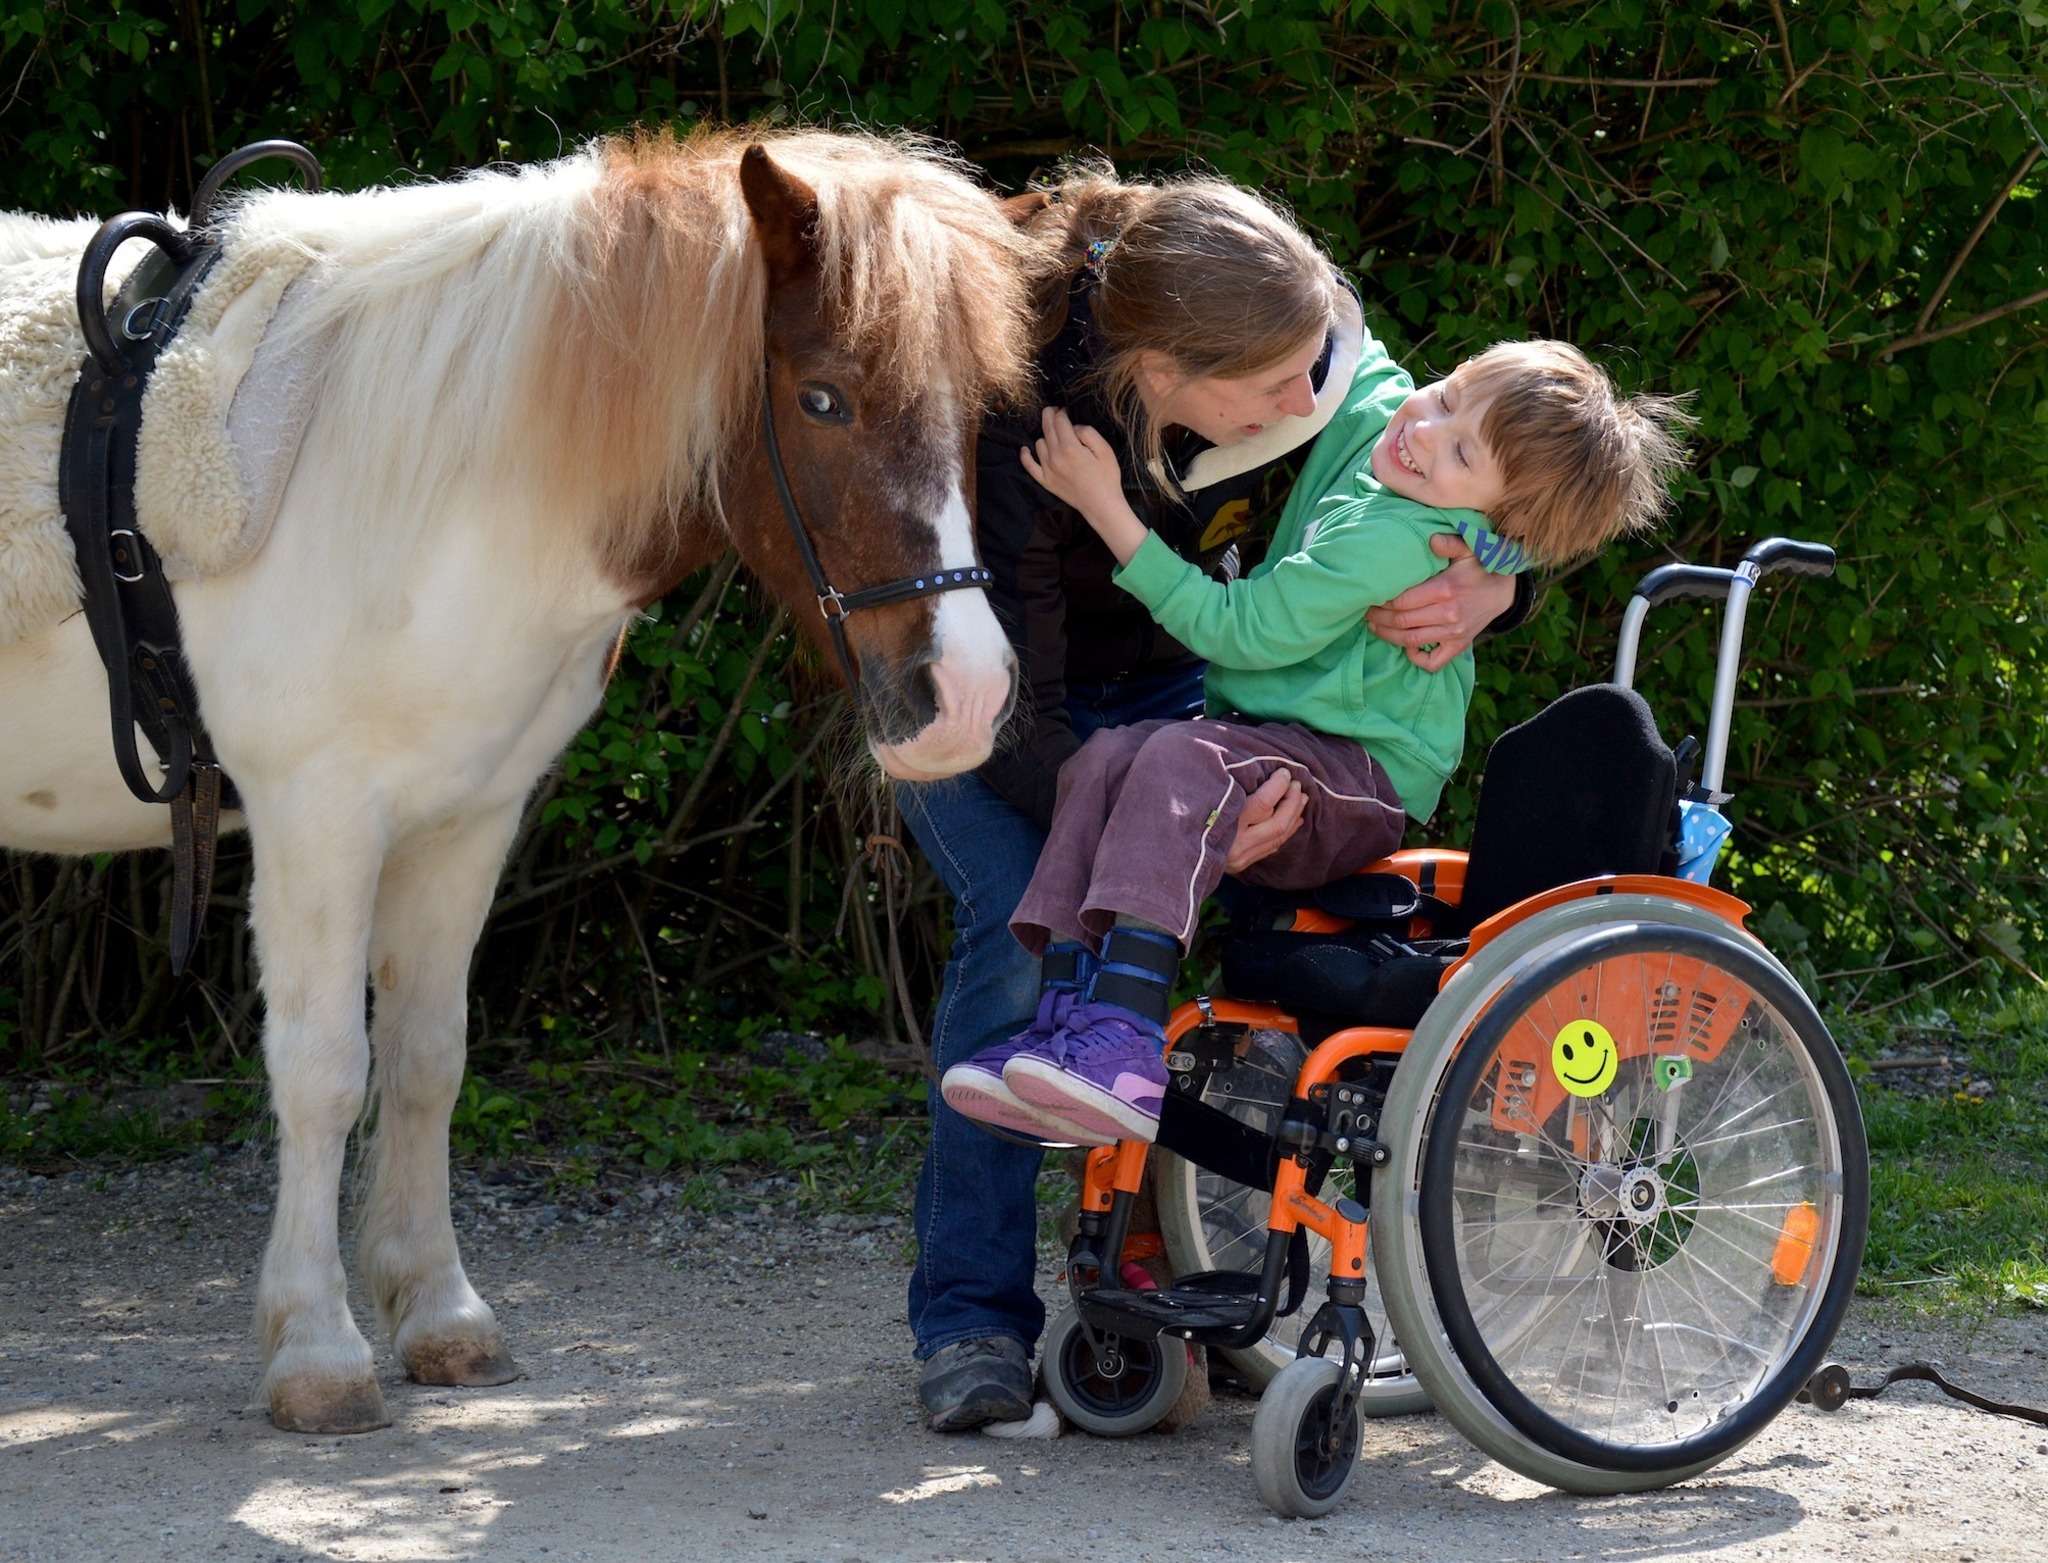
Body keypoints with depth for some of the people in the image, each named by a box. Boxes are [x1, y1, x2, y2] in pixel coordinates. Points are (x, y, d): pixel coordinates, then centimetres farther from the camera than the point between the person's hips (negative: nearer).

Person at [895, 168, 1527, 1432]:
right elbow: (1014, 718, -33)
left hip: (1164, 679, 4)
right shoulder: (1015, 425, -39)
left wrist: (1492, 587, -34)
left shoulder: (1316, 367, -27)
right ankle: (973, 1316, -16)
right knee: (1027, 926, -24)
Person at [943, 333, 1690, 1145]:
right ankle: (1067, 1014, -27)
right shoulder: (1373, 406, 4)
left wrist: (1105, 507, -20)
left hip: (1363, 787, -9)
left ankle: (1125, 1044, -48)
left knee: (1186, 761, -35)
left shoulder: (1397, 540, -23)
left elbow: (1235, 631, -21)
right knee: (1105, 758, -17)